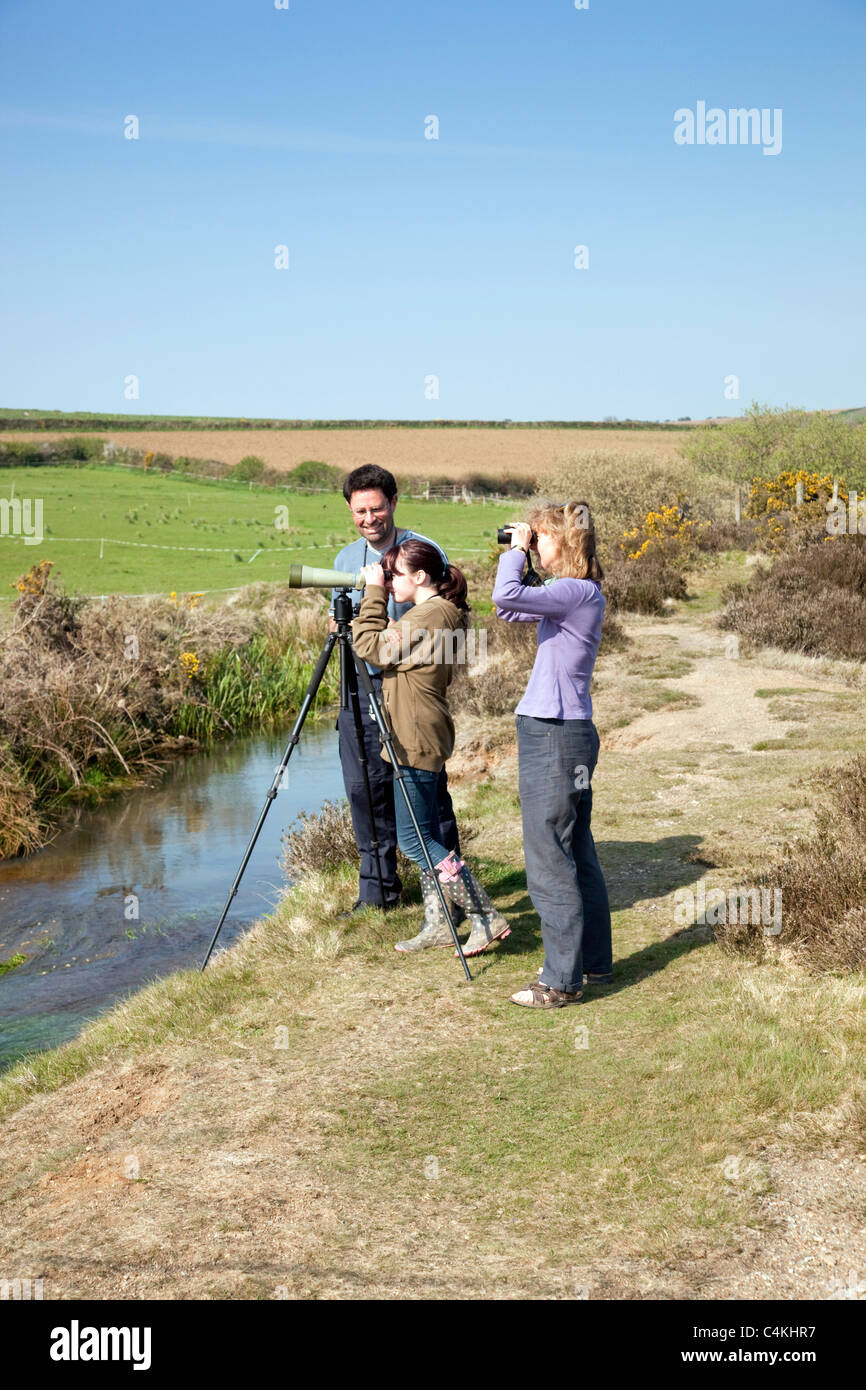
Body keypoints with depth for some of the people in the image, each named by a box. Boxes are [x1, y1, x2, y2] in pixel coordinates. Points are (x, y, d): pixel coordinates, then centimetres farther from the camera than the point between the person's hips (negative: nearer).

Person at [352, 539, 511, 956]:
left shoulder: (430, 616, -18)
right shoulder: (444, 613, 14)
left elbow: (371, 647, -20)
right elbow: (388, 649, 19)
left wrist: (373, 592, -13)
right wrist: (376, 594, 11)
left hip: (416, 742, -11)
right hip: (421, 740, 11)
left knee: (413, 837, -6)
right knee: (425, 835, 13)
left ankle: (486, 917, -4)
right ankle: (438, 924, 19)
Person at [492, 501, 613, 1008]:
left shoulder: (579, 592, -16)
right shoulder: (570, 593, 13)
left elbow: (507, 597, -28)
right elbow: (510, 608, 24)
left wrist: (516, 550, -10)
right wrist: (515, 553, 14)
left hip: (556, 737, -10)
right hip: (559, 733, 10)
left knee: (550, 861, -5)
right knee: (577, 853, 17)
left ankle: (562, 980, 2)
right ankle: (595, 961, 28)